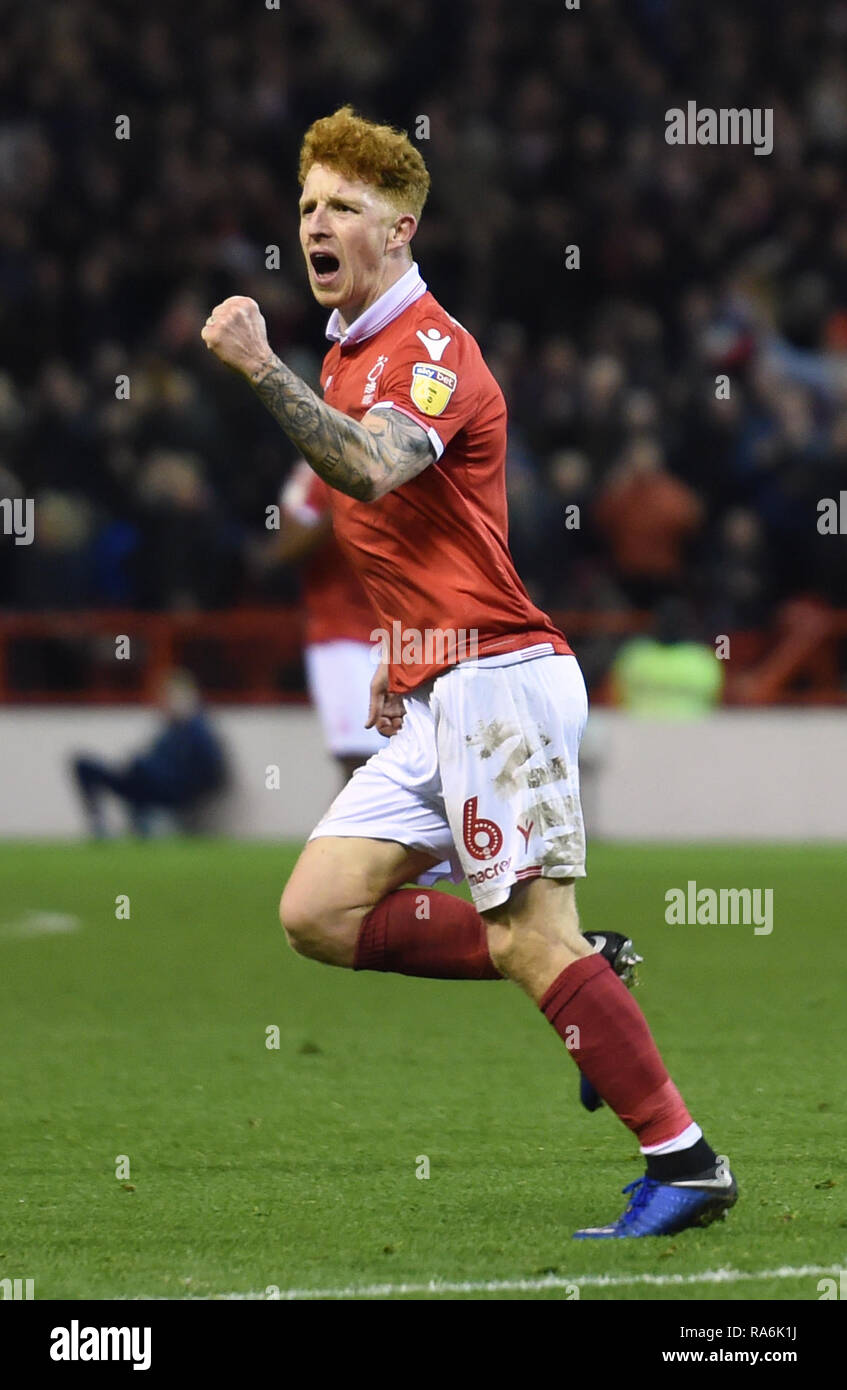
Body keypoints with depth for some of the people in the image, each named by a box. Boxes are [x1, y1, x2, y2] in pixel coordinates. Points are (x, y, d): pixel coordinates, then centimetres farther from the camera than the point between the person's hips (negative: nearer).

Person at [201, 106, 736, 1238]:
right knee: (318, 912, 1)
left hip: (497, 683, -10)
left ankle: (687, 1163, -8)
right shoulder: (349, 355, 18)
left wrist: (261, 370, -37)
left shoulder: (430, 349, -12)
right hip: (434, 698, 10)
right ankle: (580, 978, 7)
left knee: (535, 940, -13)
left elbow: (371, 469, -33)